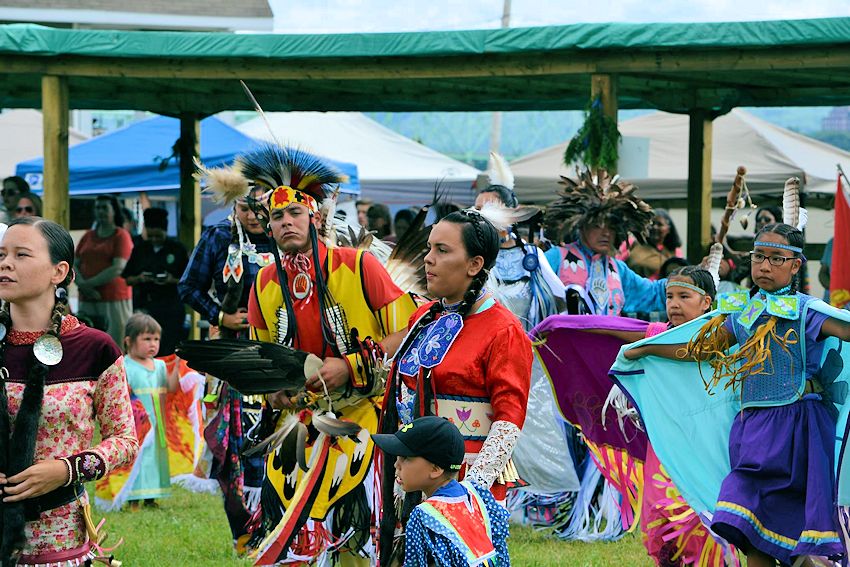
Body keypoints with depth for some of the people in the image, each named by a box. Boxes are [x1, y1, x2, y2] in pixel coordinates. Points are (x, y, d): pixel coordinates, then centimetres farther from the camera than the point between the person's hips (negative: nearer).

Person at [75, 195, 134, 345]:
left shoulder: (121, 236, 1)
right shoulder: (88, 236, 17)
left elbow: (118, 268, -10)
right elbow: (75, 265, 12)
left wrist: (88, 283, -8)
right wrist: (82, 285, -8)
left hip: (114, 299, -5)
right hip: (87, 301, 5)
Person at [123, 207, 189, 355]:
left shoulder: (177, 249, 2)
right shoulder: (140, 249, 11)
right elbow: (127, 279, 13)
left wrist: (172, 281, -16)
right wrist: (139, 279, -8)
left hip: (171, 309, -3)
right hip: (145, 307, 3)